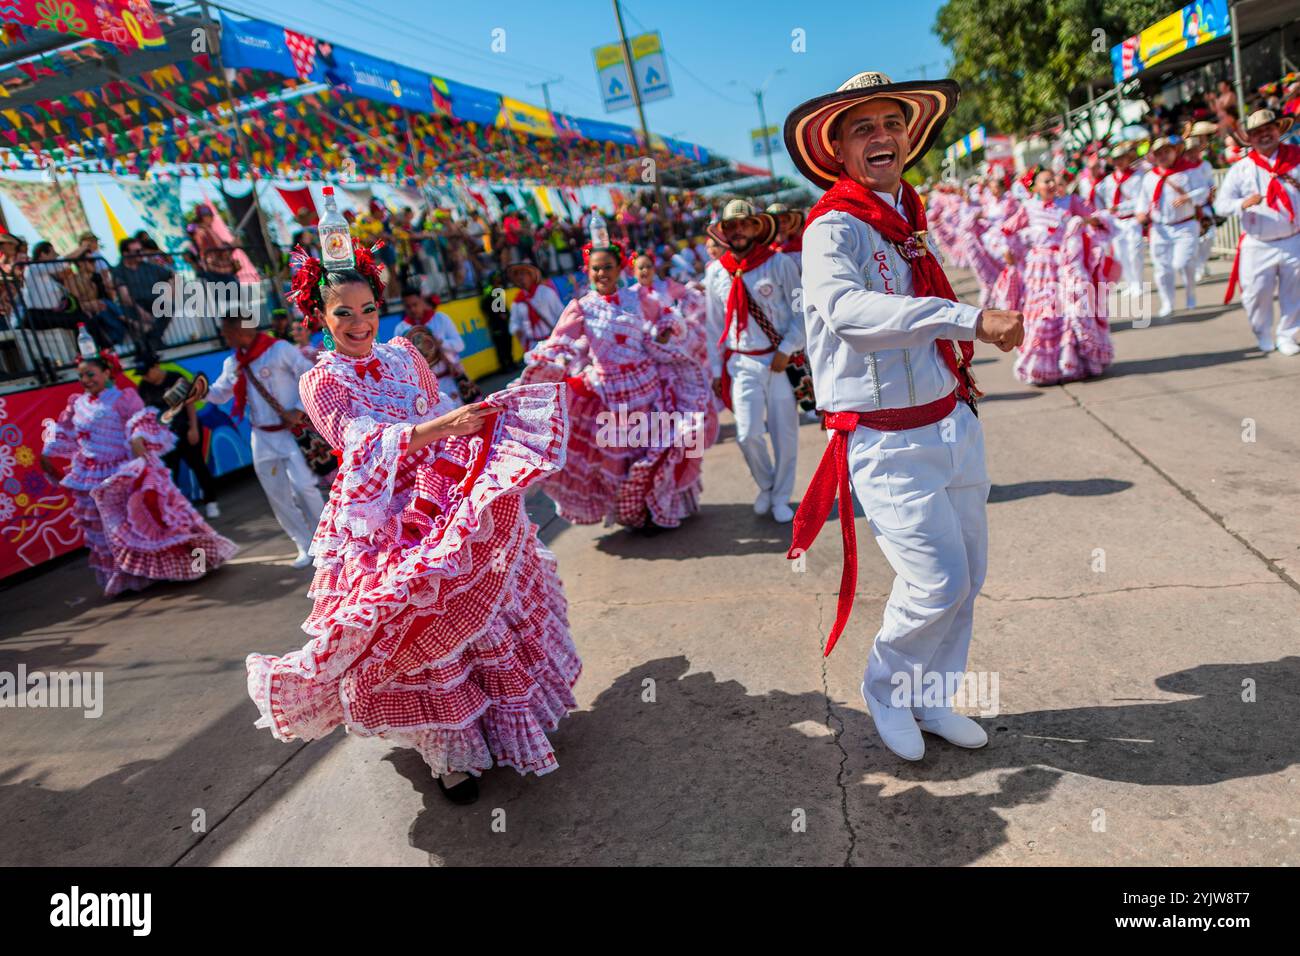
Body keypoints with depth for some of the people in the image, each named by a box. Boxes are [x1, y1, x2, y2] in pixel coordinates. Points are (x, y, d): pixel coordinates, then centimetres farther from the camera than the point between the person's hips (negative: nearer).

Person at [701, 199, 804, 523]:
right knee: (748, 435, -6)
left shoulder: (780, 263, -5)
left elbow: (802, 312, -3)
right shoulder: (715, 273, 5)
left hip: (783, 360, -1)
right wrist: (716, 369, 10)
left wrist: (787, 350, -13)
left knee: (785, 433, 4)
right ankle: (766, 486, 24)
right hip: (742, 364, 2)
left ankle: (781, 497, 24)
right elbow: (715, 326, 10)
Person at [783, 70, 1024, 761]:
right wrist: (971, 320, -41)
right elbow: (848, 309, -36)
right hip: (888, 441, -8)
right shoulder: (831, 229, -14)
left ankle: (930, 699, 35)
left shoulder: (911, 221, 13)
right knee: (938, 580, -10)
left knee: (968, 575, 14)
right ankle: (885, 691, 20)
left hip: (953, 424, 8)